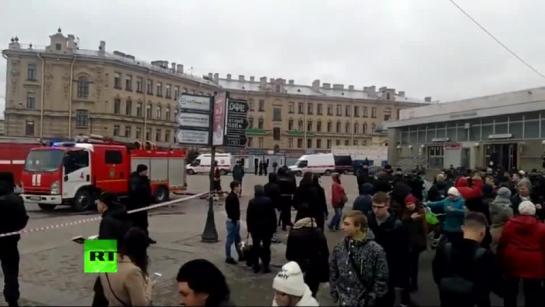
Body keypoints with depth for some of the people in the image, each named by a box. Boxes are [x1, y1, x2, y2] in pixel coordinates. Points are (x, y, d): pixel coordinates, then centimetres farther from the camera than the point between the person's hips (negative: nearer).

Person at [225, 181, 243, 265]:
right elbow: (231, 211, -24)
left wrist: (237, 220, 12)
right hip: (232, 222, -10)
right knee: (230, 240, 1)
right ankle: (228, 257, 11)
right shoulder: (231, 197, -21)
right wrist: (235, 220, -20)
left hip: (236, 221, 10)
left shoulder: (235, 196, 10)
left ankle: (240, 255, 30)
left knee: (237, 239, 19)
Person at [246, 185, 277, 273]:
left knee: (256, 247, 11)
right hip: (267, 227, 0)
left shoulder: (252, 202, -7)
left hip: (255, 228, 1)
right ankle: (266, 267, 6)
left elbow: (248, 216, -4)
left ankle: (256, 267, 14)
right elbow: (273, 215, -6)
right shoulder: (268, 201, -8)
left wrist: (249, 228, 6)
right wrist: (274, 227, 2)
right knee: (266, 247, 6)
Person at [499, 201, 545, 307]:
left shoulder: (509, 223, -2)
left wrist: (501, 258, 11)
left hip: (512, 260, 2)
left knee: (510, 290, 17)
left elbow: (502, 243, 1)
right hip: (533, 264, -1)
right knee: (532, 294, 7)